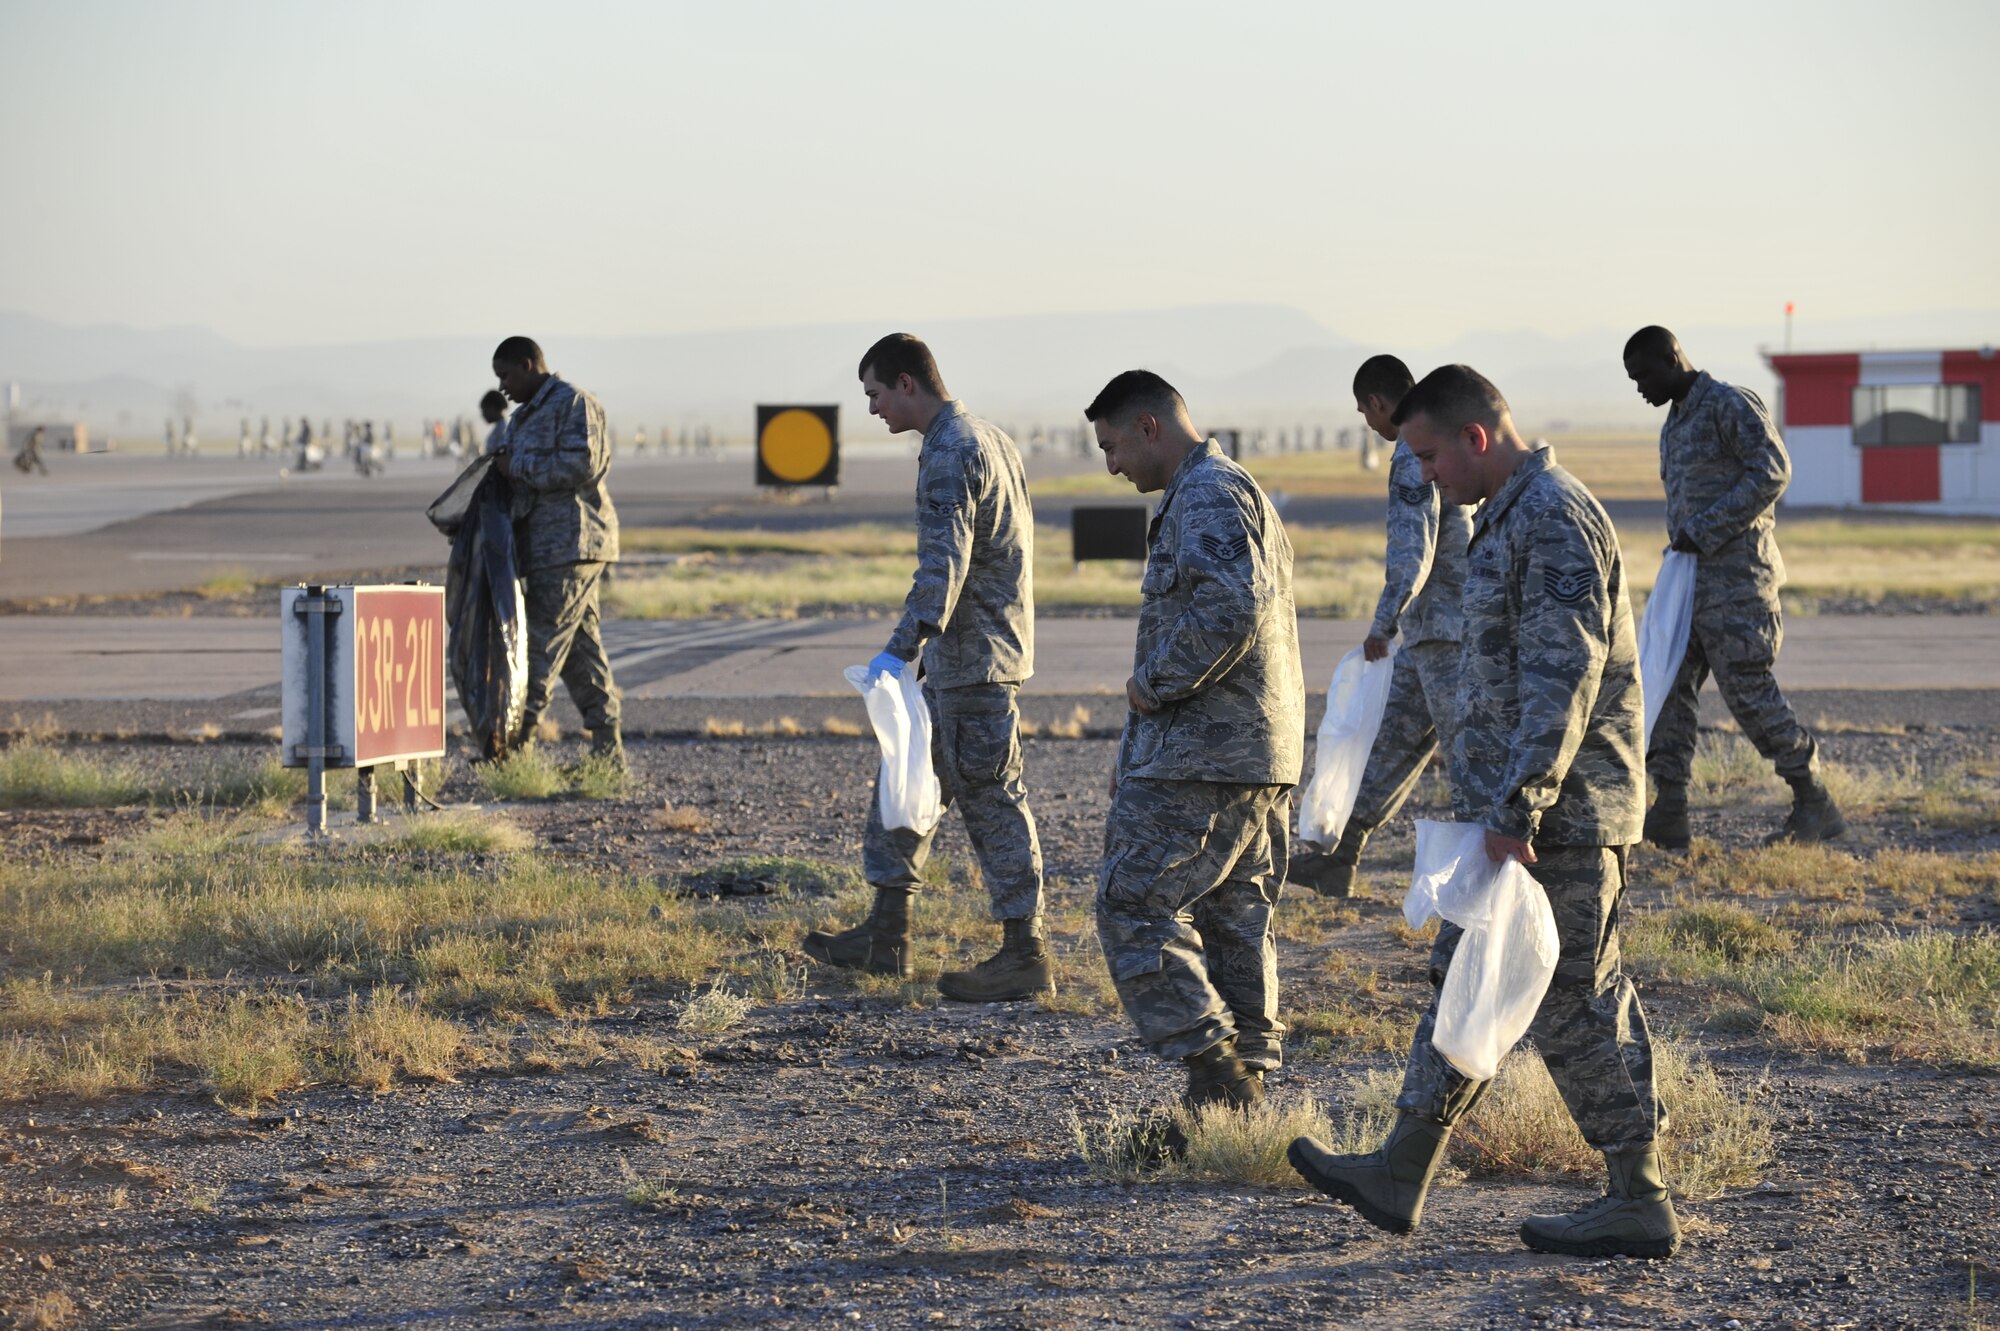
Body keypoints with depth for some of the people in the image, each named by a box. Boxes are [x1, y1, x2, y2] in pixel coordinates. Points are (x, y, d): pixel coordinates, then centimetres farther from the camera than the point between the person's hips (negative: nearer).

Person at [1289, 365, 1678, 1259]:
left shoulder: (1555, 519, -18)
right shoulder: (1509, 517, 16)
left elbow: (1566, 676, -24)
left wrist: (1517, 808, -26)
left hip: (1561, 817, -11)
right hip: (1511, 813, 11)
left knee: (1574, 1003, -4)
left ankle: (1640, 1204, 4)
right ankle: (1399, 1178, 18)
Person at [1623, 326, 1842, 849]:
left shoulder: (1730, 404, -9)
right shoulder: (1675, 424, 20)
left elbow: (1772, 471, -19)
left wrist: (1704, 531, -21)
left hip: (1736, 577, -9)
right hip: (1692, 577, 9)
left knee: (1748, 692, -8)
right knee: (1668, 686, 2)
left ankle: (1816, 806, 3)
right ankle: (1668, 815, 2)